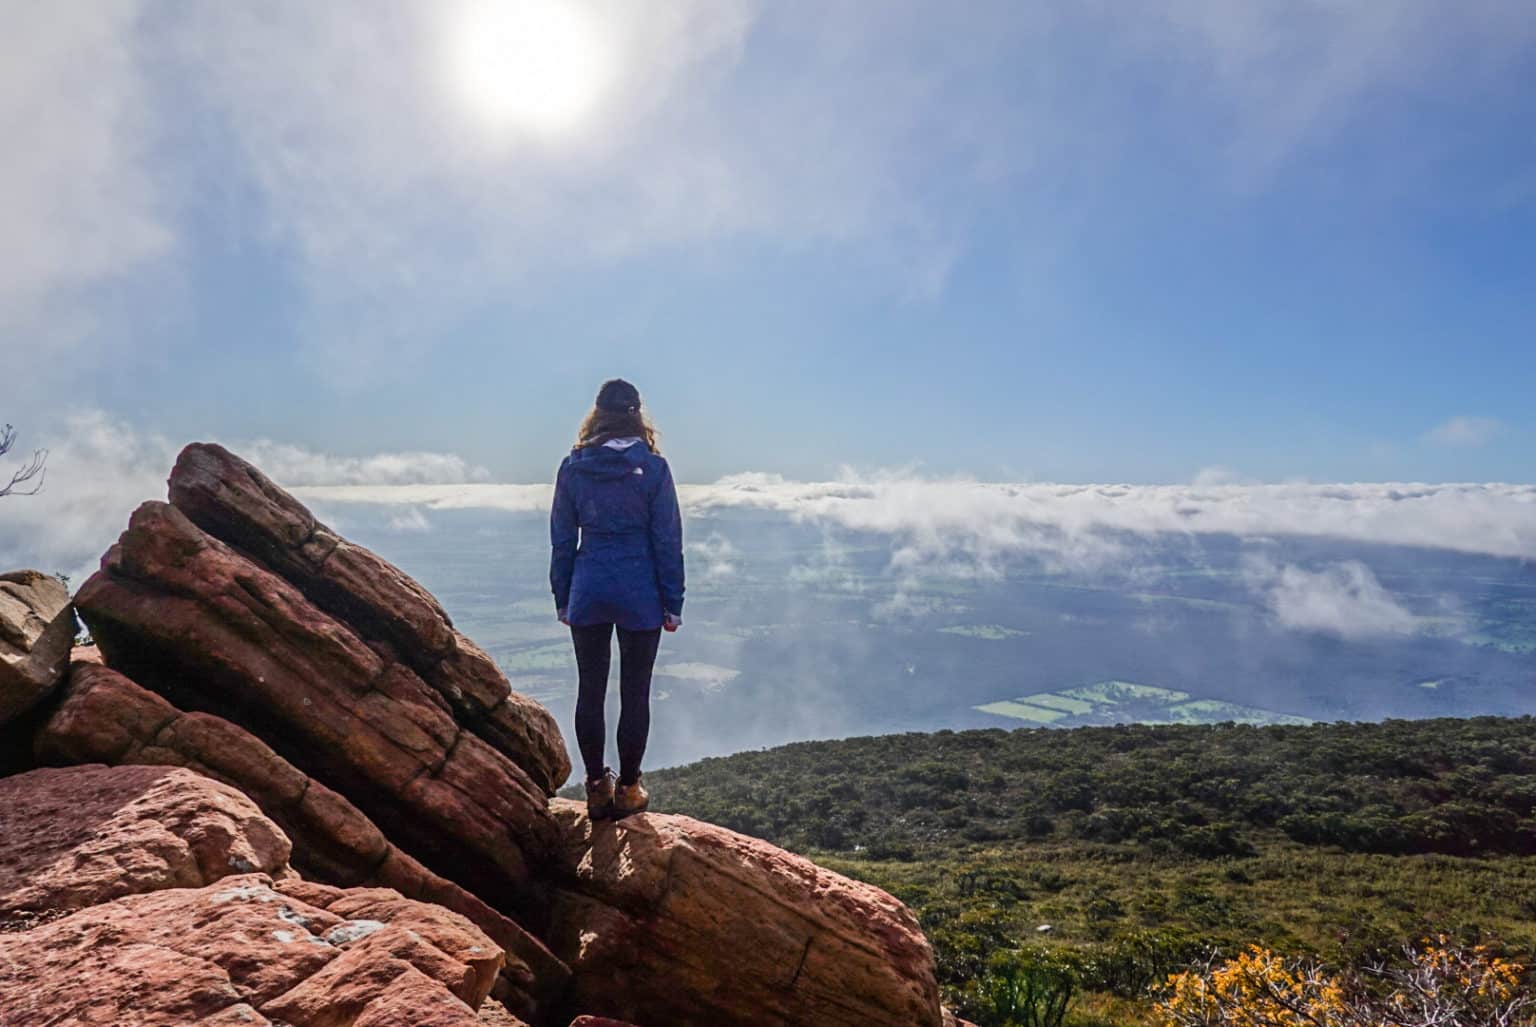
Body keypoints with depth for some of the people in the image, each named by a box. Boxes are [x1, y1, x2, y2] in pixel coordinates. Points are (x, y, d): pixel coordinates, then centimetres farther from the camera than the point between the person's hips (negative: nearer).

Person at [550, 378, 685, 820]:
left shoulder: (573, 467, 0)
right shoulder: (652, 467, -6)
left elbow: (562, 538, 5)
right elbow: (668, 539, -5)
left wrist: (562, 598, 14)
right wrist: (672, 602, 2)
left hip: (588, 593, 2)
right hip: (640, 595, -2)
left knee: (590, 691, 12)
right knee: (635, 694, 9)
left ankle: (597, 787, 20)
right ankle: (627, 790, 18)